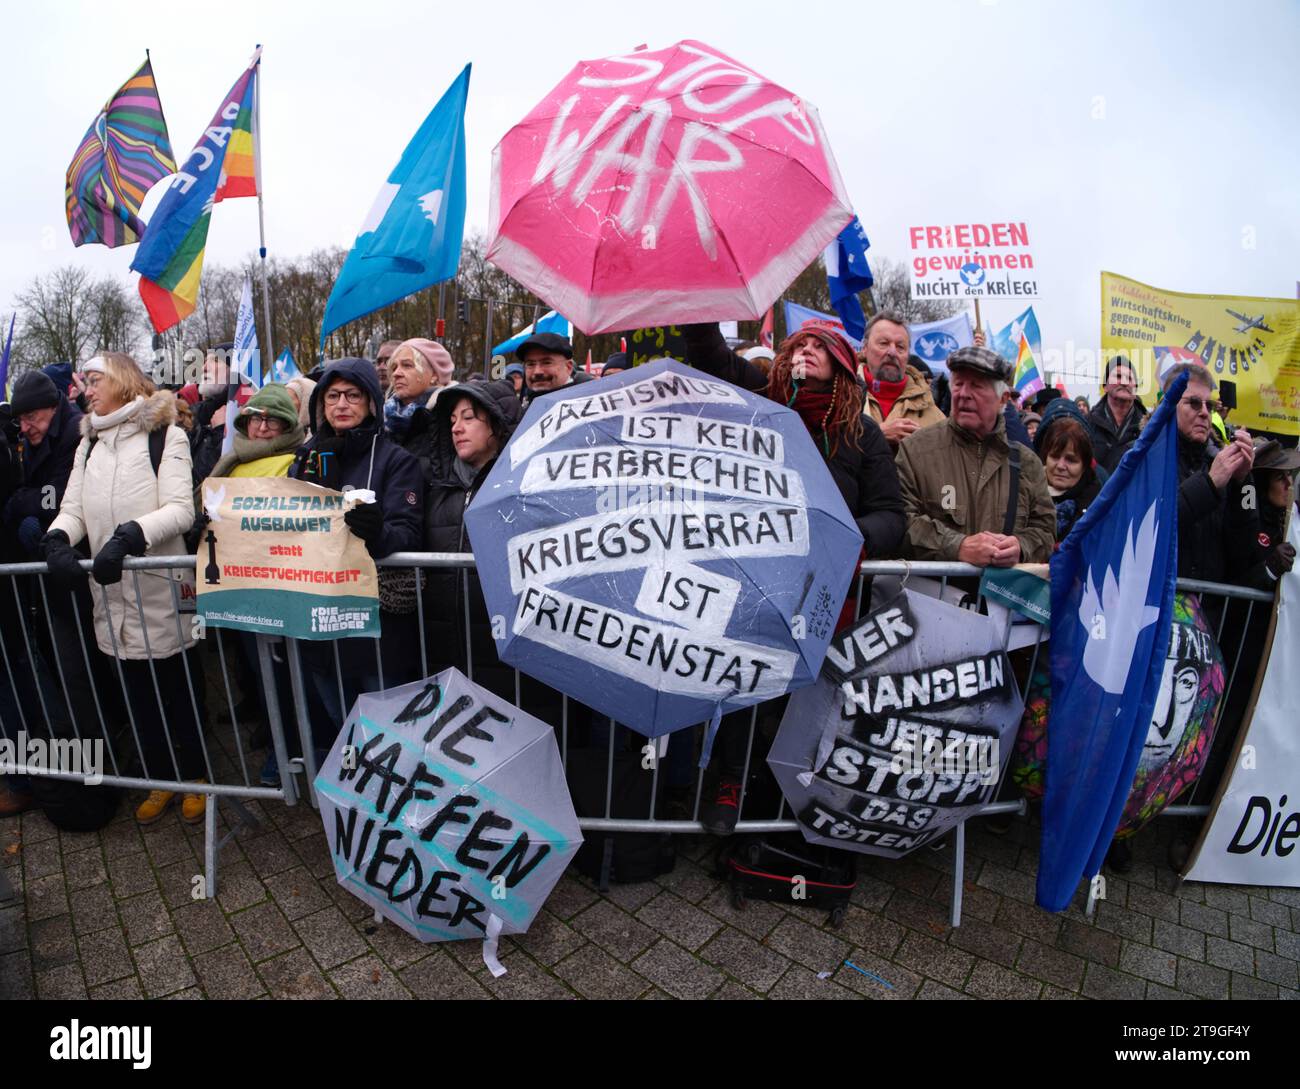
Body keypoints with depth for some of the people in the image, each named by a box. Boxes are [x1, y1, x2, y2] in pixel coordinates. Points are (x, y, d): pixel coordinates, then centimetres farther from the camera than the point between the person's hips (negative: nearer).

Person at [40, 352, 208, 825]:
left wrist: (127, 536, -27)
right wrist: (57, 539, -13)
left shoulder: (166, 435, -3)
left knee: (181, 691, 6)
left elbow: (181, 510, -13)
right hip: (114, 596, 5)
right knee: (138, 694, 14)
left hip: (162, 590, -5)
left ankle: (195, 777, 24)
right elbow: (73, 510, 9)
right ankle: (160, 778, 29)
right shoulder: (88, 444, 15)